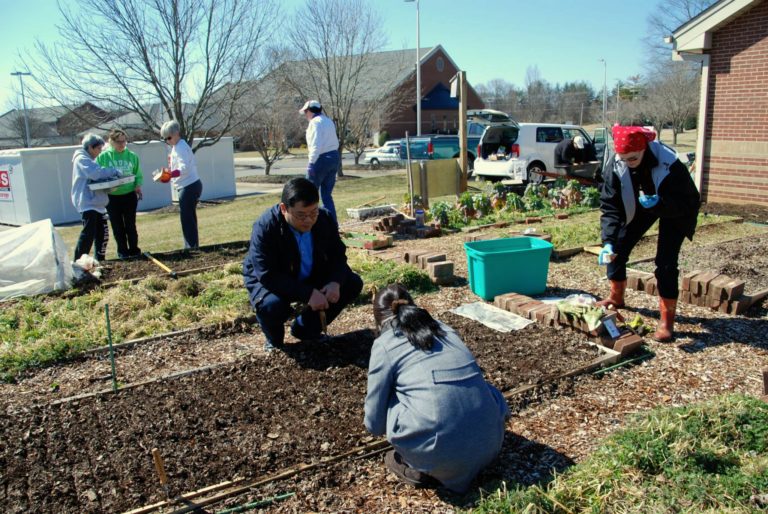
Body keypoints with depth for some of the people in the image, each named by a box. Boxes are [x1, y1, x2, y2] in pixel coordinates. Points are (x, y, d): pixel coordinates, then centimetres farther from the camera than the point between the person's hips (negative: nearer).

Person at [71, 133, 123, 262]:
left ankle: (100, 260, 18)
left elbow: (98, 178, 22)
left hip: (97, 202, 10)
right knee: (89, 233, -13)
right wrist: (114, 172, -14)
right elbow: (96, 173, -24)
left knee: (102, 233, 10)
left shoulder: (90, 160, 22)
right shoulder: (82, 159, -8)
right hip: (88, 202, -10)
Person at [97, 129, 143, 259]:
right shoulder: (103, 157, -3)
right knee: (117, 225, 8)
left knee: (130, 224, 6)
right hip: (111, 197, 0)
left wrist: (138, 185, -11)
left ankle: (134, 249, 18)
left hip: (129, 195, 0)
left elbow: (138, 175, 6)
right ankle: (122, 251, 19)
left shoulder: (132, 156, 1)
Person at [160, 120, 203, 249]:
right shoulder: (178, 146, 16)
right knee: (189, 218, 15)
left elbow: (184, 168, -30)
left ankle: (191, 246, -5)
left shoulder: (180, 148, -15)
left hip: (189, 187, -11)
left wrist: (170, 174, -43)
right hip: (191, 185, 11)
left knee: (186, 218, -8)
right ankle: (192, 246, 22)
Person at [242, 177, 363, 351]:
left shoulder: (325, 219, -15)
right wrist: (308, 293, -40)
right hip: (269, 281, -5)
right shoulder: (265, 227, -30)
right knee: (272, 306, -38)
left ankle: (306, 329, 7)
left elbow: (338, 255, -5)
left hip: (309, 278, 5)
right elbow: (268, 275, -33)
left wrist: (335, 282, -27)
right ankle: (274, 340, 0)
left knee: (352, 283, -9)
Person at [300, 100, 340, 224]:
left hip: (322, 159, -8)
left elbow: (316, 145, -19)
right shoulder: (328, 121, 18)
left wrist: (311, 163, -20)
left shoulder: (315, 122, -9)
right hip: (335, 157, 8)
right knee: (327, 194, 11)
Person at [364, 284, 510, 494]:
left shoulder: (385, 343, 6)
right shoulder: (444, 329, 21)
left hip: (440, 453, -4)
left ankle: (419, 468, 15)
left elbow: (374, 423, 9)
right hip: (489, 444, 5)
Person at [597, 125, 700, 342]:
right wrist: (608, 241, -32)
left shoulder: (669, 165, -37)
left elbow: (686, 202, -30)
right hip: (639, 206, 5)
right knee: (617, 248, 2)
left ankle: (667, 320, -8)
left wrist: (658, 203, -49)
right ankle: (616, 297, 26)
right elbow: (609, 204, -23)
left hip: (675, 211, -4)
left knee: (666, 260, -16)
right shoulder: (616, 165, -25)